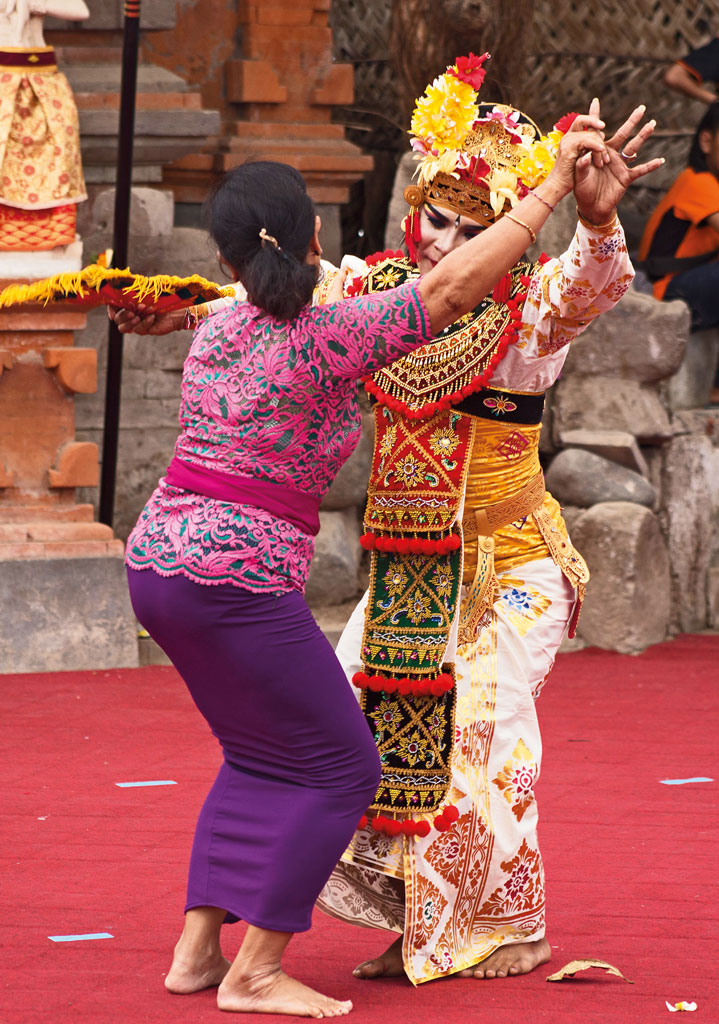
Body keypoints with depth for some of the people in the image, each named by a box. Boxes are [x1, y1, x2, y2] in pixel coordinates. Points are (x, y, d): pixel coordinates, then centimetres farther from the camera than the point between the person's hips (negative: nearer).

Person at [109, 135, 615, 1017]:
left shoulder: (216, 332, 6)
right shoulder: (327, 340, -14)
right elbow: (451, 285, -19)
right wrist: (554, 187, -18)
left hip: (157, 560, 8)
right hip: (240, 581, -8)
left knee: (261, 760, 22)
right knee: (338, 769, 4)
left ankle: (197, 951, 17)